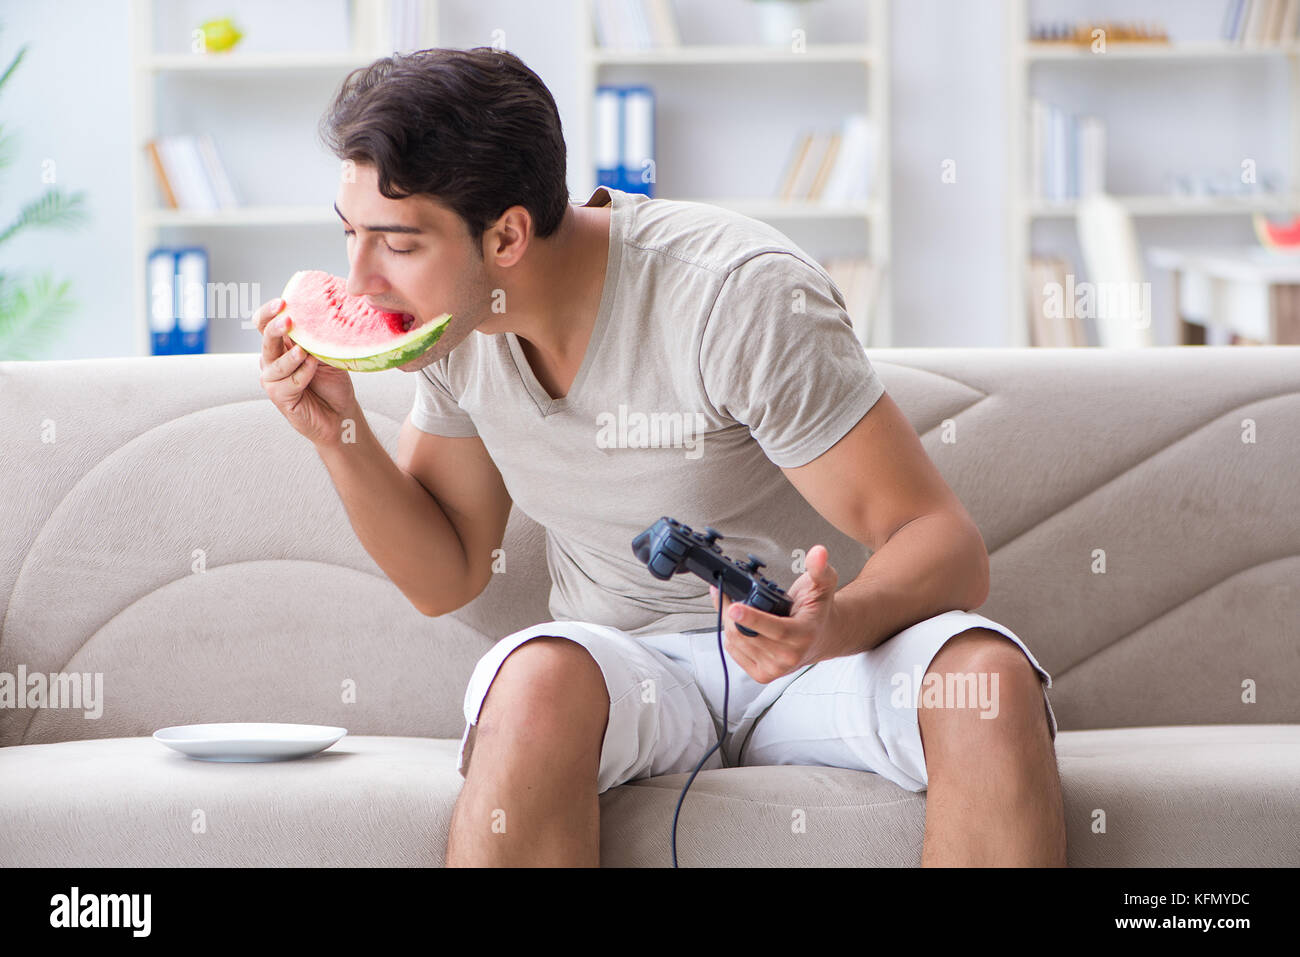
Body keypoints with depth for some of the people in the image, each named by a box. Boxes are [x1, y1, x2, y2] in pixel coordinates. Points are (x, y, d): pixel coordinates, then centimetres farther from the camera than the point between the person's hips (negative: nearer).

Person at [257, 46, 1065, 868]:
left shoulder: (739, 295, -20)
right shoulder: (453, 321, -2)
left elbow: (947, 547, -20)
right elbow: (446, 576, 10)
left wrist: (837, 626, -42)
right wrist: (341, 434, -7)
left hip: (812, 660, -2)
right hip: (631, 670, 3)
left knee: (989, 677, -34)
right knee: (540, 678, -34)